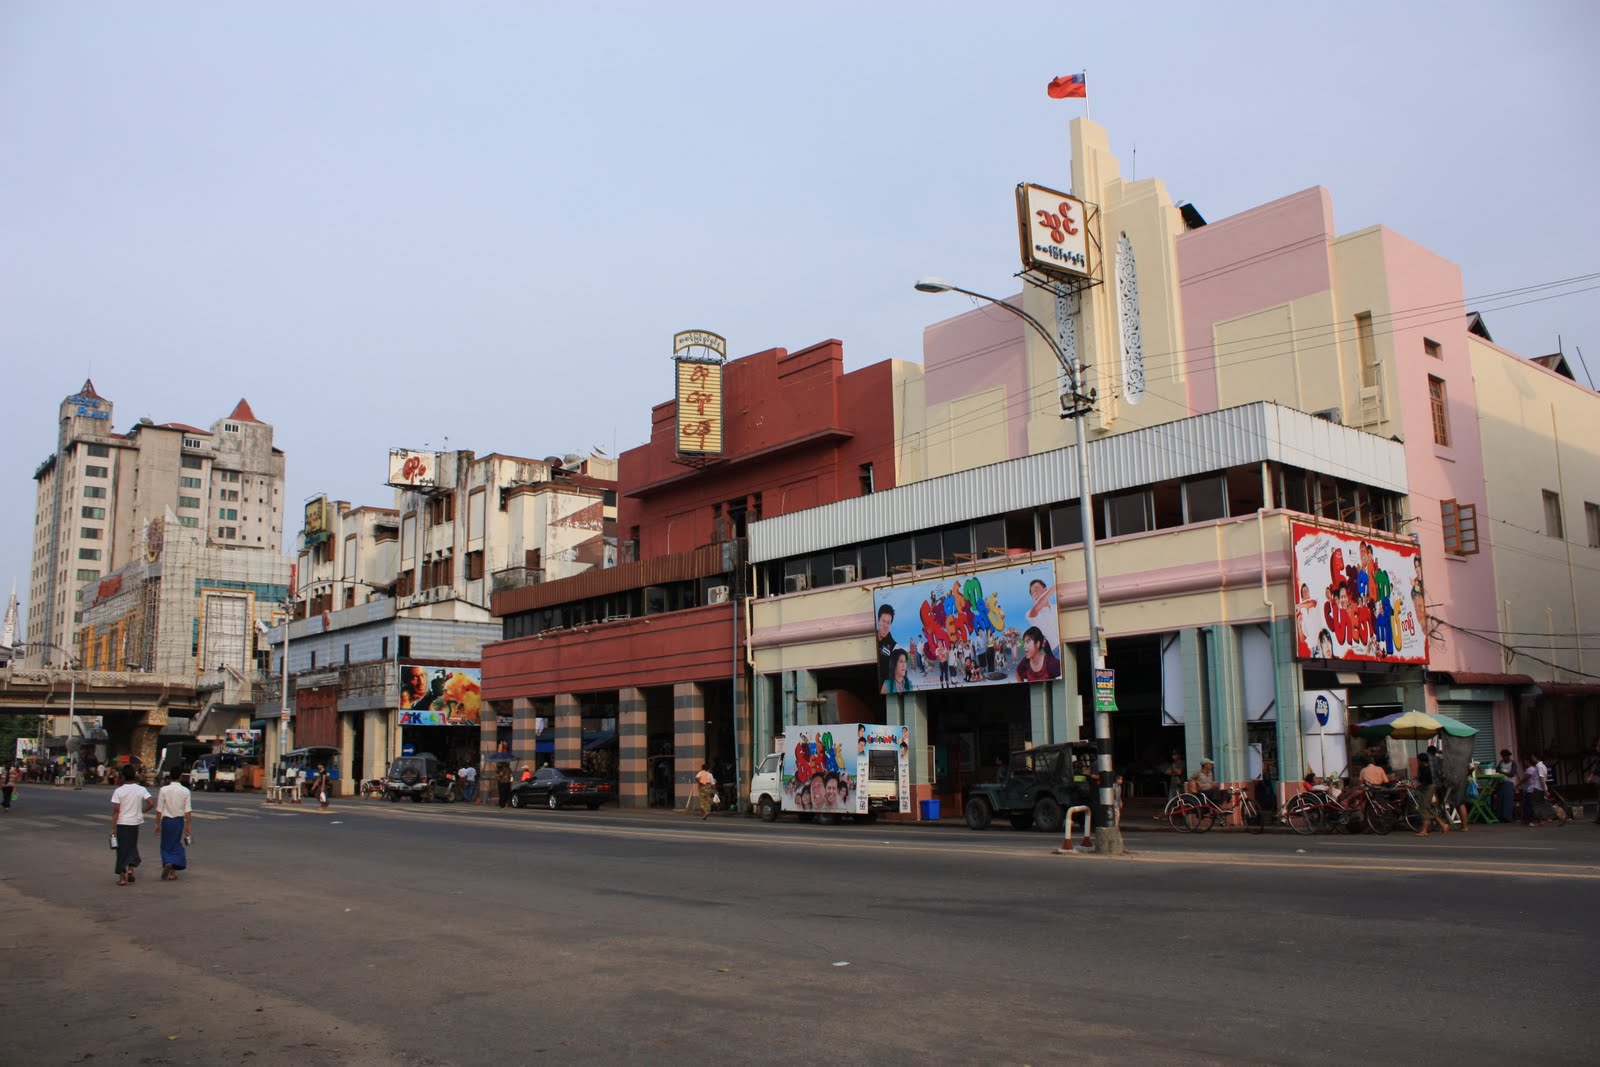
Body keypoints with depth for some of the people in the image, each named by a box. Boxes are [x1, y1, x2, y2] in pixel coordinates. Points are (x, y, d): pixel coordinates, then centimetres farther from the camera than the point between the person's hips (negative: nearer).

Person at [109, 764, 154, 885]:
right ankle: (131, 869, 2)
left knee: (122, 849, 6)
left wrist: (113, 828, -5)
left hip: (122, 823, -1)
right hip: (135, 823, 1)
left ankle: (122, 877, 6)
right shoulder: (141, 789, -4)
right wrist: (142, 811, 5)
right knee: (133, 847, 19)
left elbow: (116, 811, -9)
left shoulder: (118, 791, -8)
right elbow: (151, 803, -13)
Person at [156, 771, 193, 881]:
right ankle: (173, 872, 11)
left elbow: (159, 809, -6)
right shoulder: (185, 791, -3)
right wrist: (187, 824, 4)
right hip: (179, 820, 1)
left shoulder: (164, 790, -7)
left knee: (166, 845, 11)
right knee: (177, 845, 11)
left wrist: (157, 823, 3)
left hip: (167, 820, -1)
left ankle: (167, 863, -15)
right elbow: (187, 810, -3)